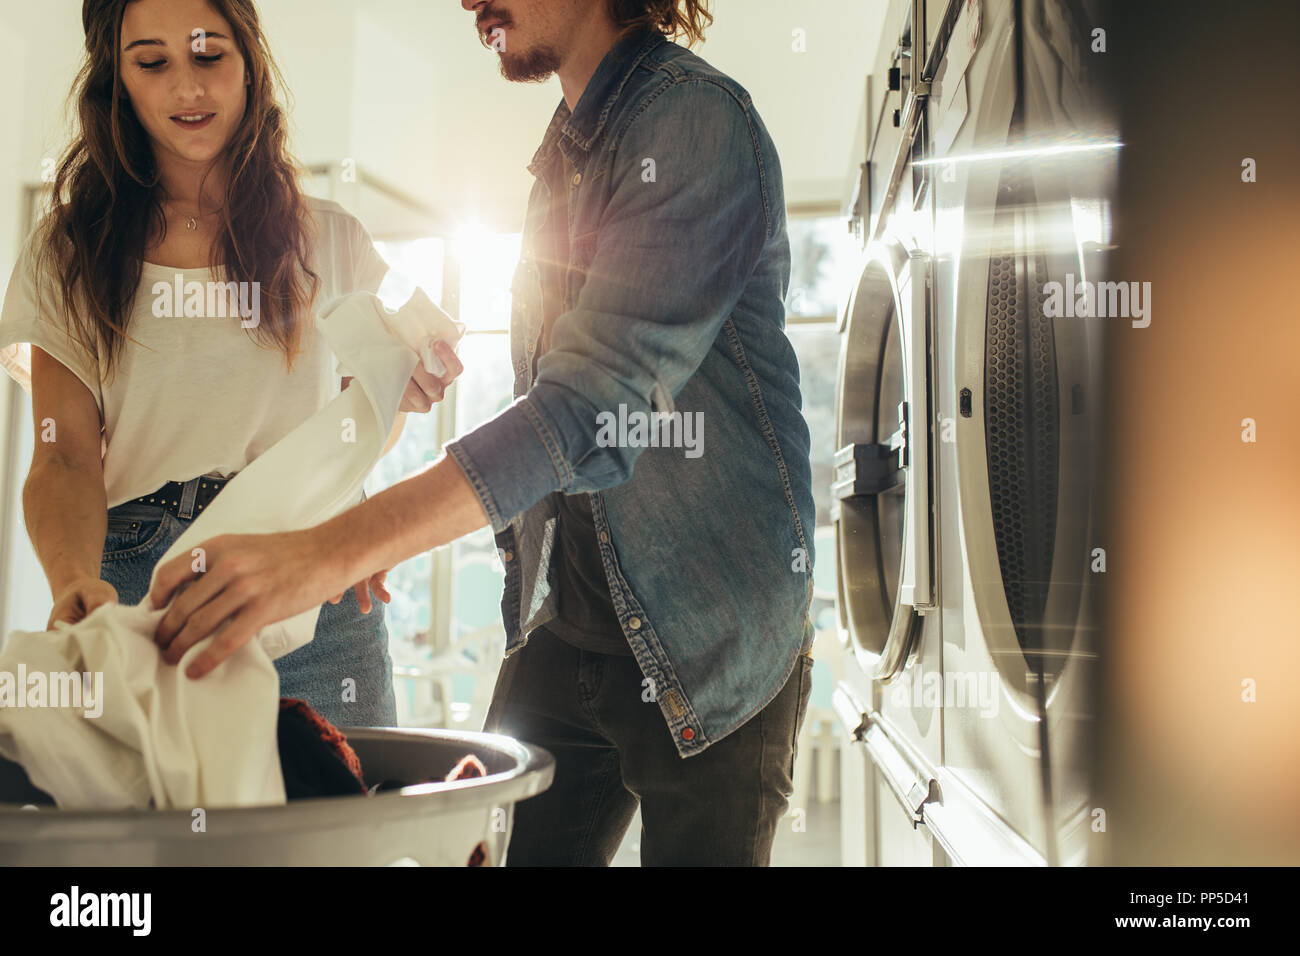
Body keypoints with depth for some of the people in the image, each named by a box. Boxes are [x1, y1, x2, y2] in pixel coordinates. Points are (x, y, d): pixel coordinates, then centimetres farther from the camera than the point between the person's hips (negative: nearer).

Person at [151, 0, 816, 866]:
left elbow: (599, 400, -28)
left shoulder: (698, 117, -15)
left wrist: (331, 551, -33)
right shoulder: (565, 151, 14)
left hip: (710, 640, -7)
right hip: (563, 624, 7)